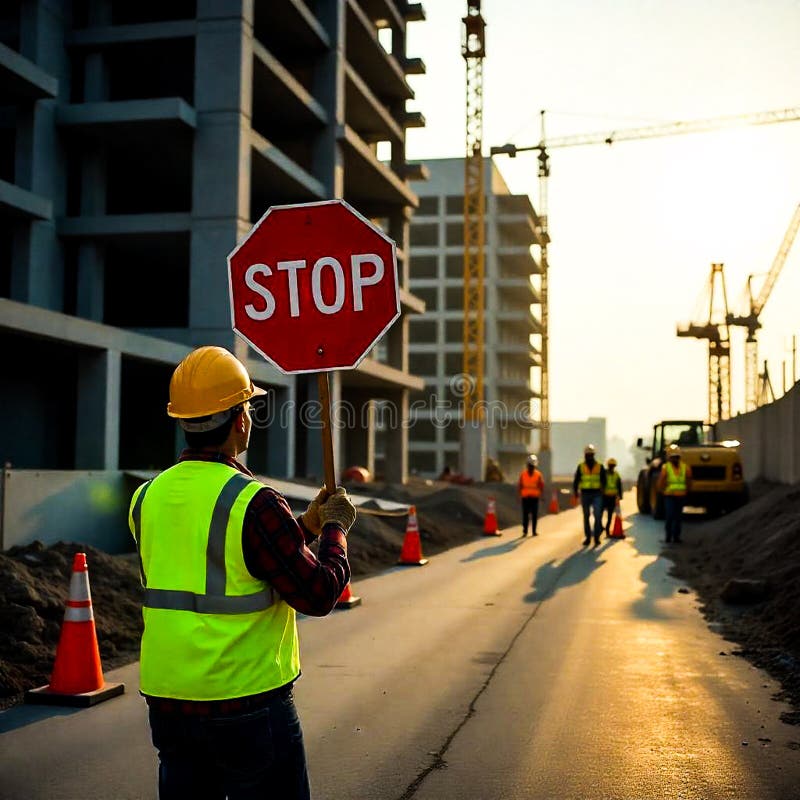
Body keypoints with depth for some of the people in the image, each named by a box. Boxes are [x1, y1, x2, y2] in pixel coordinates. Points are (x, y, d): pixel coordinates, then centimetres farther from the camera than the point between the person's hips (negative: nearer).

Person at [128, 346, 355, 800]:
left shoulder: (148, 498, 4)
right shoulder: (255, 504, -18)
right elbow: (319, 595, -13)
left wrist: (307, 527, 17)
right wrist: (336, 529, 4)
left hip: (167, 700, 6)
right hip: (248, 705, -6)